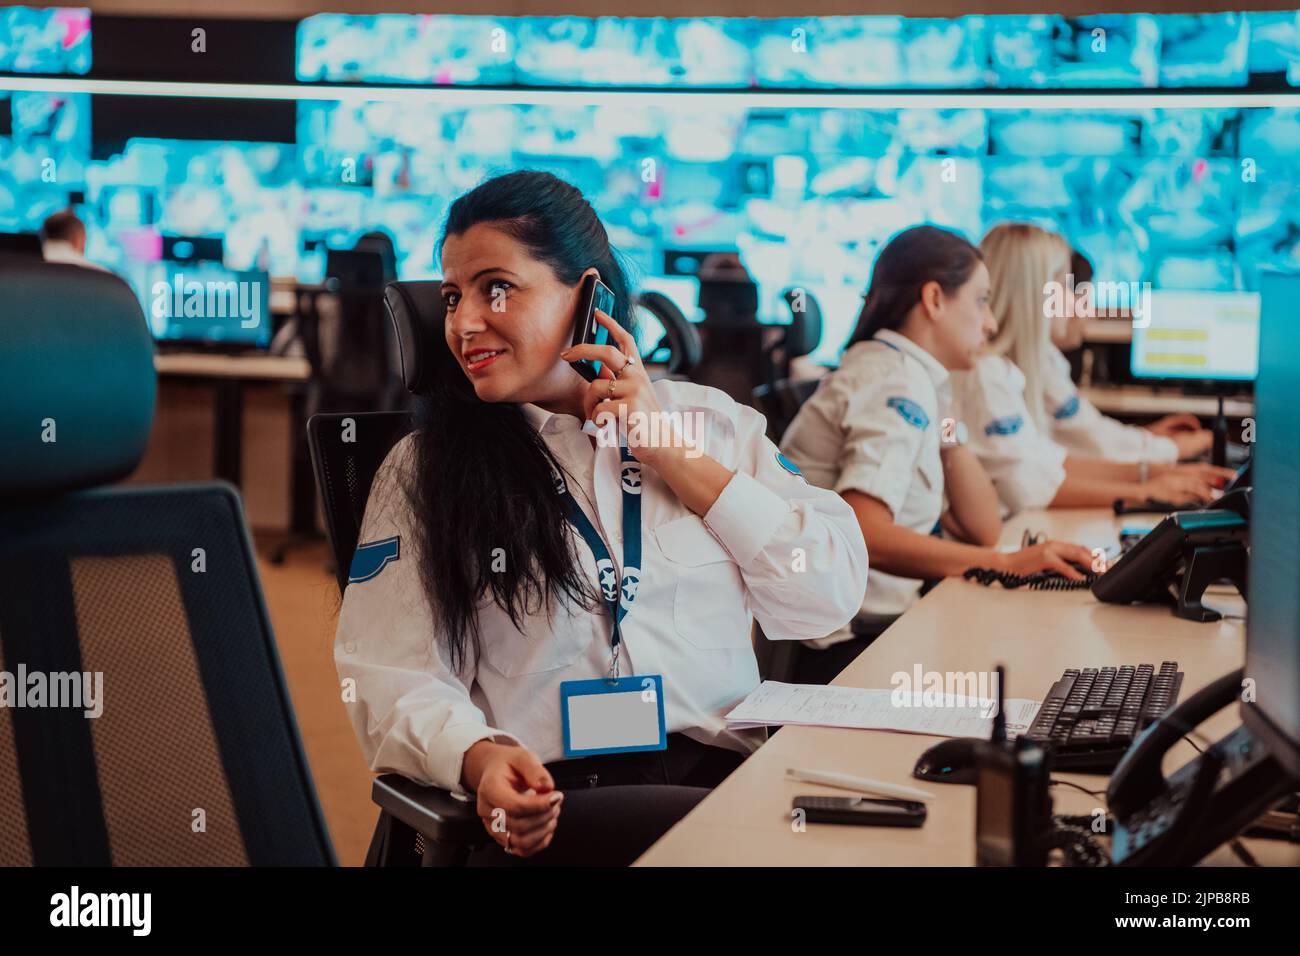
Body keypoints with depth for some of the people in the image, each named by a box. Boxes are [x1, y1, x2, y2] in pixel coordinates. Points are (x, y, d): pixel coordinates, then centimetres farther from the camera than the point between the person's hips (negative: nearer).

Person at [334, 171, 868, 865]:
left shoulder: (709, 421, 15)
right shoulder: (423, 470, 9)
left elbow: (833, 596, 6)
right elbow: (393, 675, -1)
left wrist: (673, 455, 1)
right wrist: (479, 758, -22)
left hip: (721, 769, 4)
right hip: (550, 797, -3)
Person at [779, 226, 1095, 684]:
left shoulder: (891, 371, 14)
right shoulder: (900, 382, -13)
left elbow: (981, 528, 13)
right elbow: (862, 534, -29)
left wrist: (944, 420, 7)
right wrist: (1008, 562, -30)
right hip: (841, 648, -9)